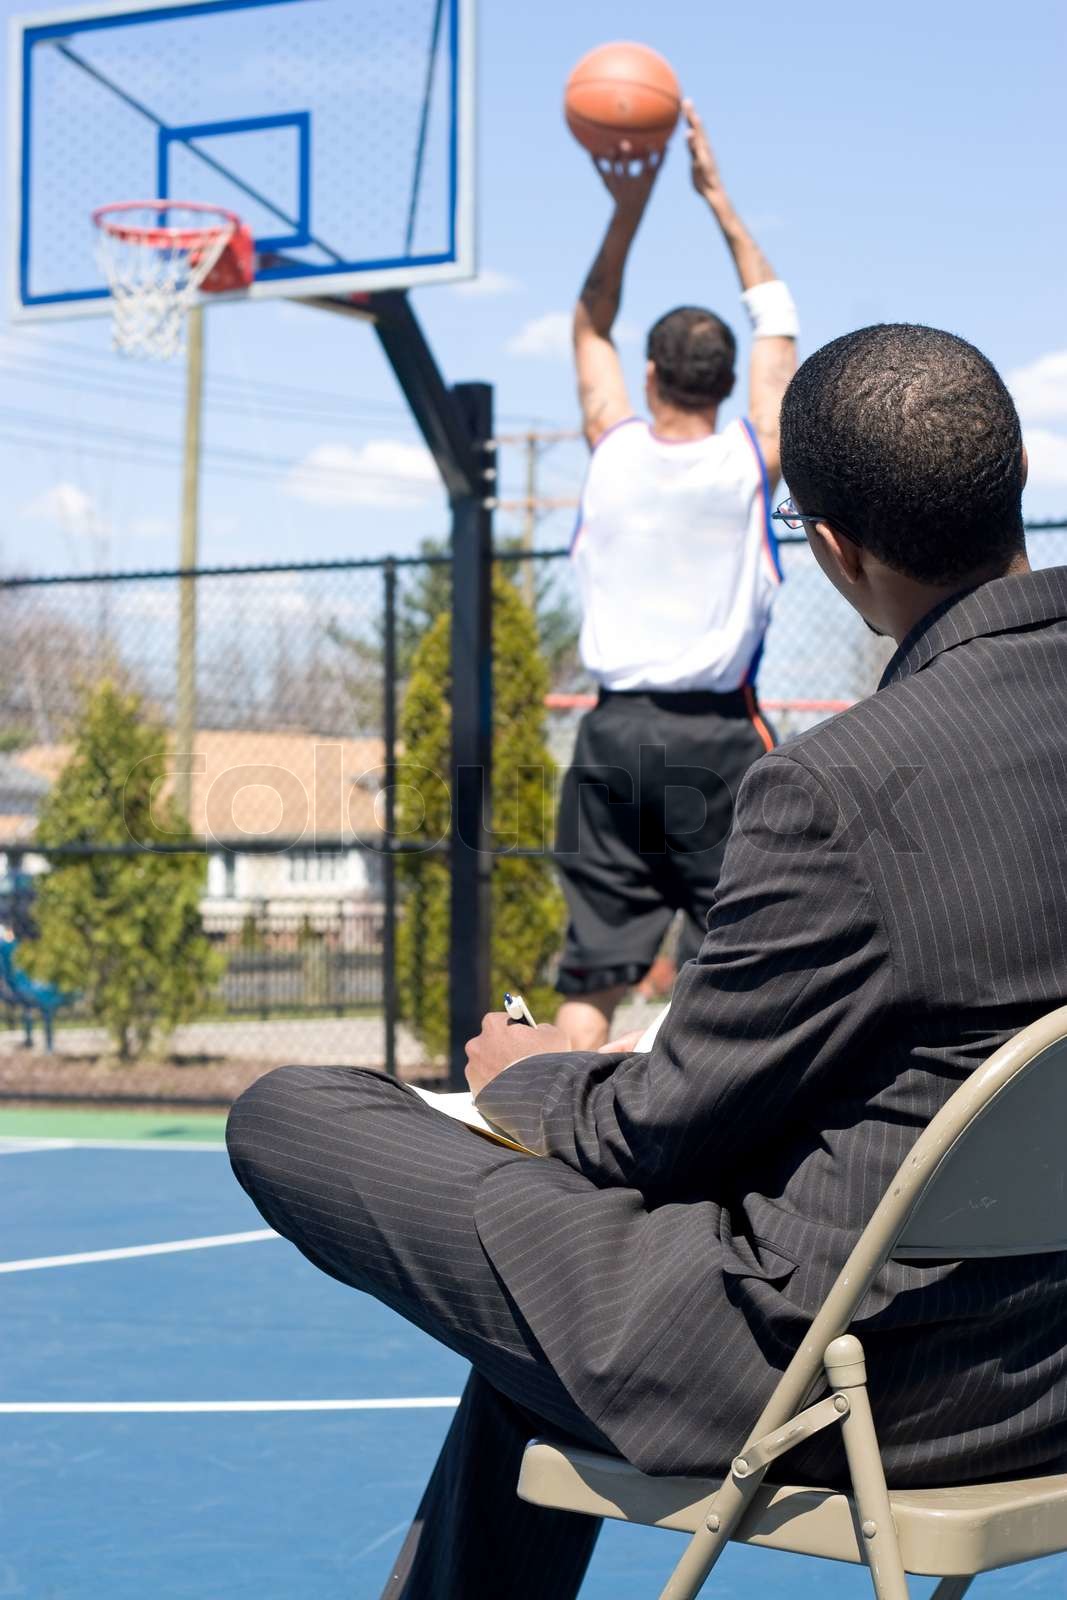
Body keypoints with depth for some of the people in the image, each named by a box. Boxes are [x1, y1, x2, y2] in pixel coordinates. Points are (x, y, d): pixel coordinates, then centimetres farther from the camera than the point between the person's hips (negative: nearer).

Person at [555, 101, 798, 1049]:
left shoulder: (614, 449, 1)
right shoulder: (752, 461, -3)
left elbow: (591, 328, 18)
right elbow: (778, 323, 11)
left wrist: (629, 212, 14)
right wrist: (718, 197, 14)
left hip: (616, 731, 2)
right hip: (717, 735, -2)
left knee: (594, 970, 4)